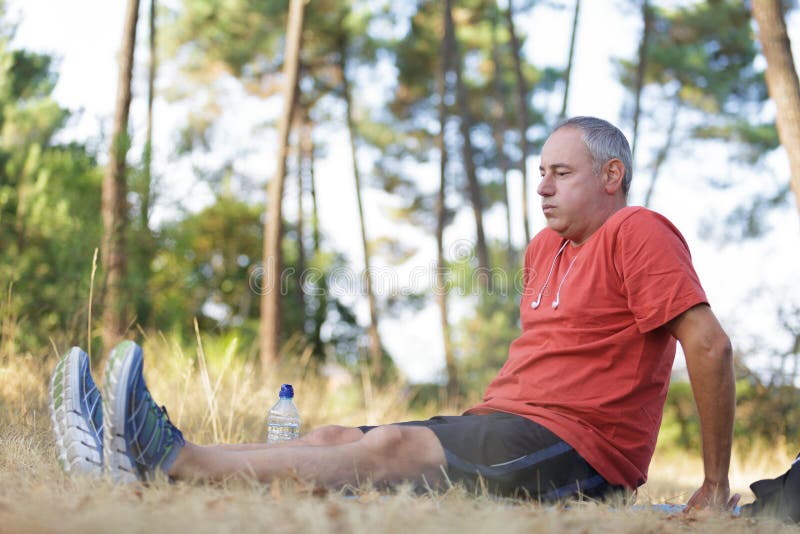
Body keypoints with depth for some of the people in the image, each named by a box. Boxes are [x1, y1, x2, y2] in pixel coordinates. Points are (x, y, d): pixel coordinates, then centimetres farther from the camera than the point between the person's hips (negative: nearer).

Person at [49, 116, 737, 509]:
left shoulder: (639, 234, -6)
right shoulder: (544, 249, 21)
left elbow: (711, 348, -12)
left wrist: (716, 485, -12)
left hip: (573, 455, -8)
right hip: (501, 429, 8)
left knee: (390, 446, -29)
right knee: (333, 439, -9)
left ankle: (175, 459, -40)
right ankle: (136, 462, -20)